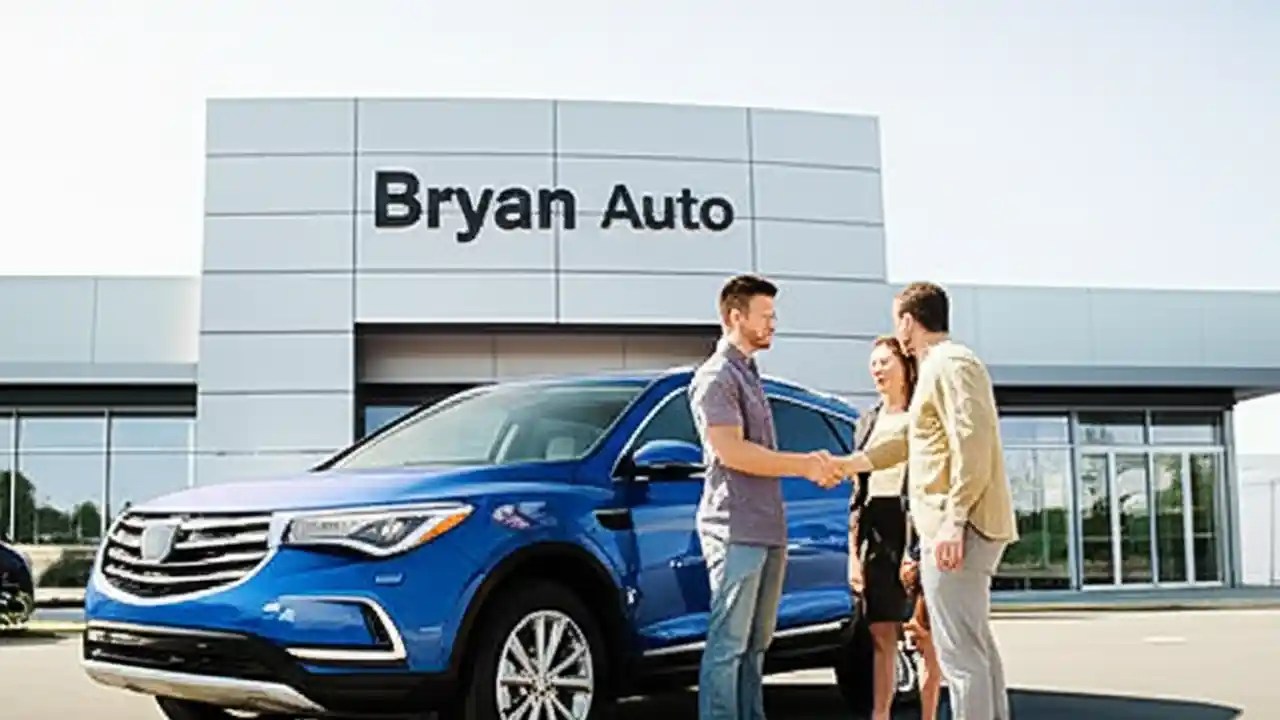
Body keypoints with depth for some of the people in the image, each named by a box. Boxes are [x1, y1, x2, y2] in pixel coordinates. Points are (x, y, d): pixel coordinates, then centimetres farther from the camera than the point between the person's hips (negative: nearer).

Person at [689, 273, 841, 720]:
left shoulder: (749, 375, 22)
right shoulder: (716, 377, -8)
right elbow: (731, 451, -17)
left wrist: (810, 464, 12)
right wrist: (803, 465, -13)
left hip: (767, 529, 10)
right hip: (735, 529, -9)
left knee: (755, 644, 11)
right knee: (728, 644, -8)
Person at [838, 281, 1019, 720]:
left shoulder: (950, 363, -11)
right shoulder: (941, 367, 22)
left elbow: (972, 443, -22)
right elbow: (911, 439, 33)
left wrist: (952, 520, -25)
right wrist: (847, 464, 36)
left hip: (957, 528, -11)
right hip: (966, 528, 11)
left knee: (959, 652, -10)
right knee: (977, 645, 15)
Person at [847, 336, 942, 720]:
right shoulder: (868, 422, 16)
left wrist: (921, 548, -18)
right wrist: (854, 552, 10)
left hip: (915, 531, -6)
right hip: (875, 533, 6)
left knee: (925, 634, 0)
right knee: (881, 635, 6)